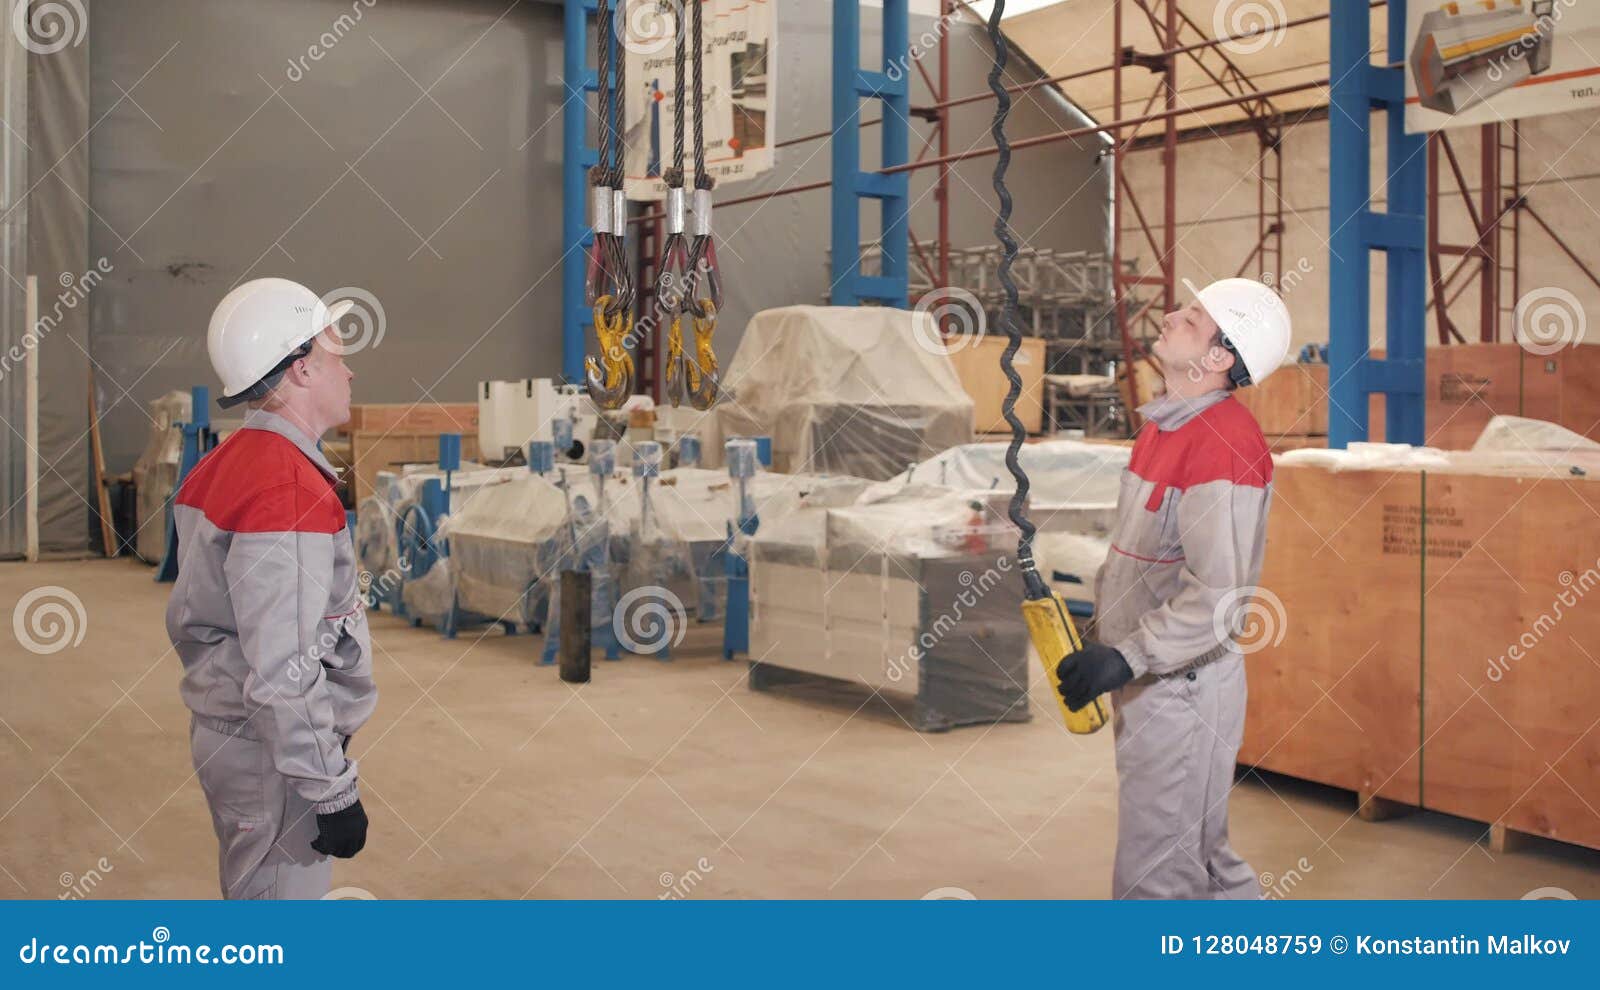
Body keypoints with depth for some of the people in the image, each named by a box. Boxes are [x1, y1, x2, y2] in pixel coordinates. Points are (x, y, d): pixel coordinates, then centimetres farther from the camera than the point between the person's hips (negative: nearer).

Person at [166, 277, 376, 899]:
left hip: (225, 737, 10)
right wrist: (332, 791, -21)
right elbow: (283, 672, -26)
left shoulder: (217, 469, 9)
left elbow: (187, 620, 16)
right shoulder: (292, 491, -23)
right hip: (276, 755, -10)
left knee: (252, 897, 23)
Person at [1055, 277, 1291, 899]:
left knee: (1155, 876, -1)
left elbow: (1217, 596, -26)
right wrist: (1099, 621, 14)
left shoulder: (1225, 445, -22)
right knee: (1199, 854, 23)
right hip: (1147, 680, 10)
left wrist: (1127, 658, -26)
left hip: (1184, 685, -10)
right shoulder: (1165, 424, 9)